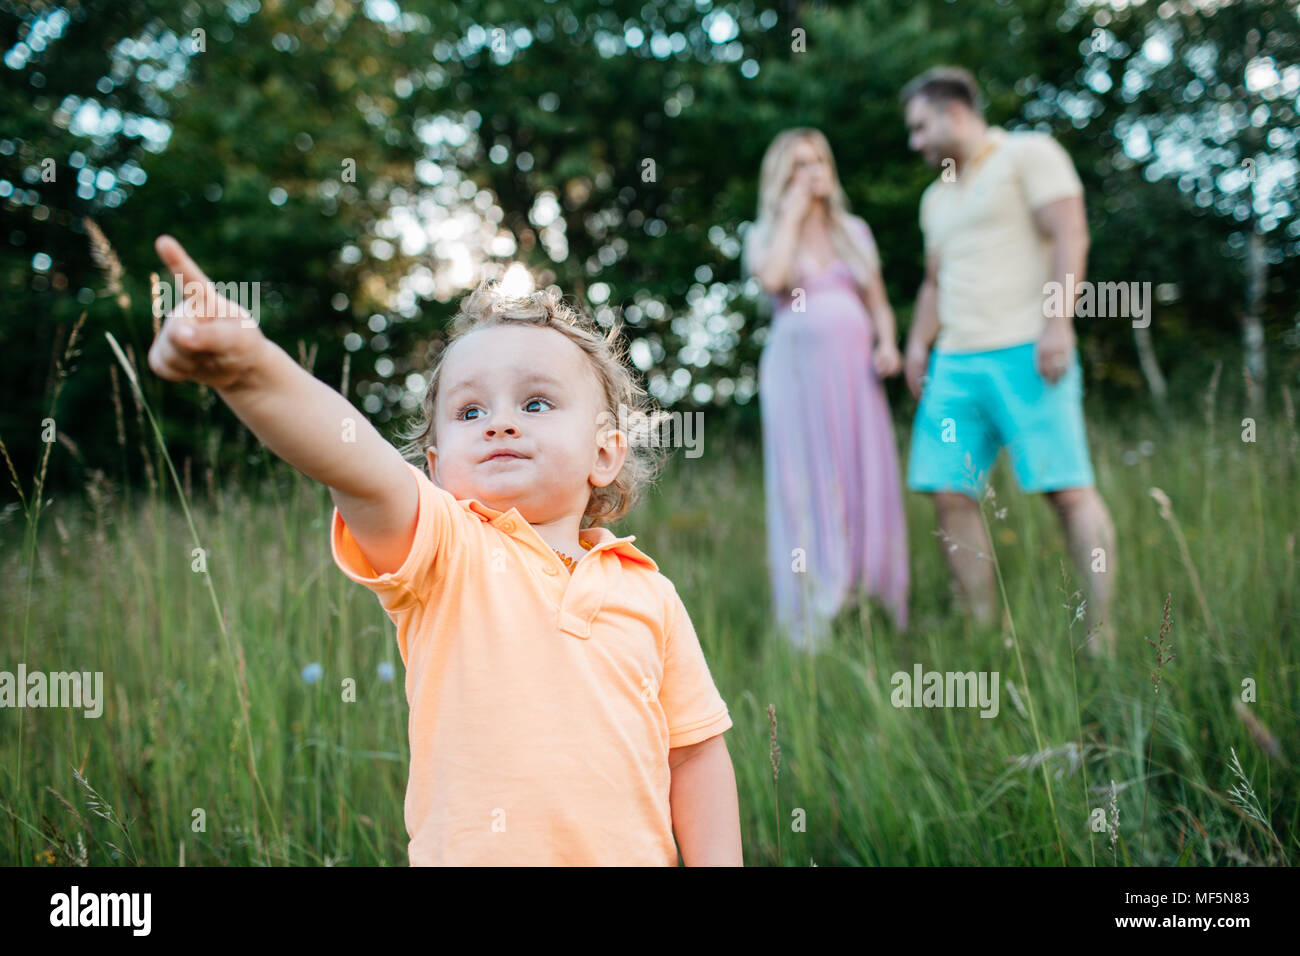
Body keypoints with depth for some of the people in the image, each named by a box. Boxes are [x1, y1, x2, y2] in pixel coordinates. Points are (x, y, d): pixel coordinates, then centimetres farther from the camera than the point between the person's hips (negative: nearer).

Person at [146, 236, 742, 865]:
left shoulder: (649, 597, 1)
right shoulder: (446, 551, -7)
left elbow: (695, 751, 7)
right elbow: (357, 469, -26)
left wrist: (719, 861, -1)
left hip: (631, 854, 2)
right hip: (469, 854, -2)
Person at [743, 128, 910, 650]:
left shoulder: (854, 230, 18)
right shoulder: (765, 235, 9)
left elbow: (878, 303, 19)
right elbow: (771, 277, -14)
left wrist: (888, 343, 0)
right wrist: (791, 214, -4)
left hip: (854, 371, 3)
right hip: (796, 367, -3)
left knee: (867, 484, -1)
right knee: (804, 487, -5)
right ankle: (812, 622, -2)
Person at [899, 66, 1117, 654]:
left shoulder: (1029, 154, 4)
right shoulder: (937, 197, 25)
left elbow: (1070, 236, -7)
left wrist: (1058, 321, -18)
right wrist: (919, 343, 15)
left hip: (1025, 352, -7)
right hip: (955, 363, 7)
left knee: (1068, 489, -9)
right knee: (950, 495, -2)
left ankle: (1102, 634, -5)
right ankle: (985, 636, 3)